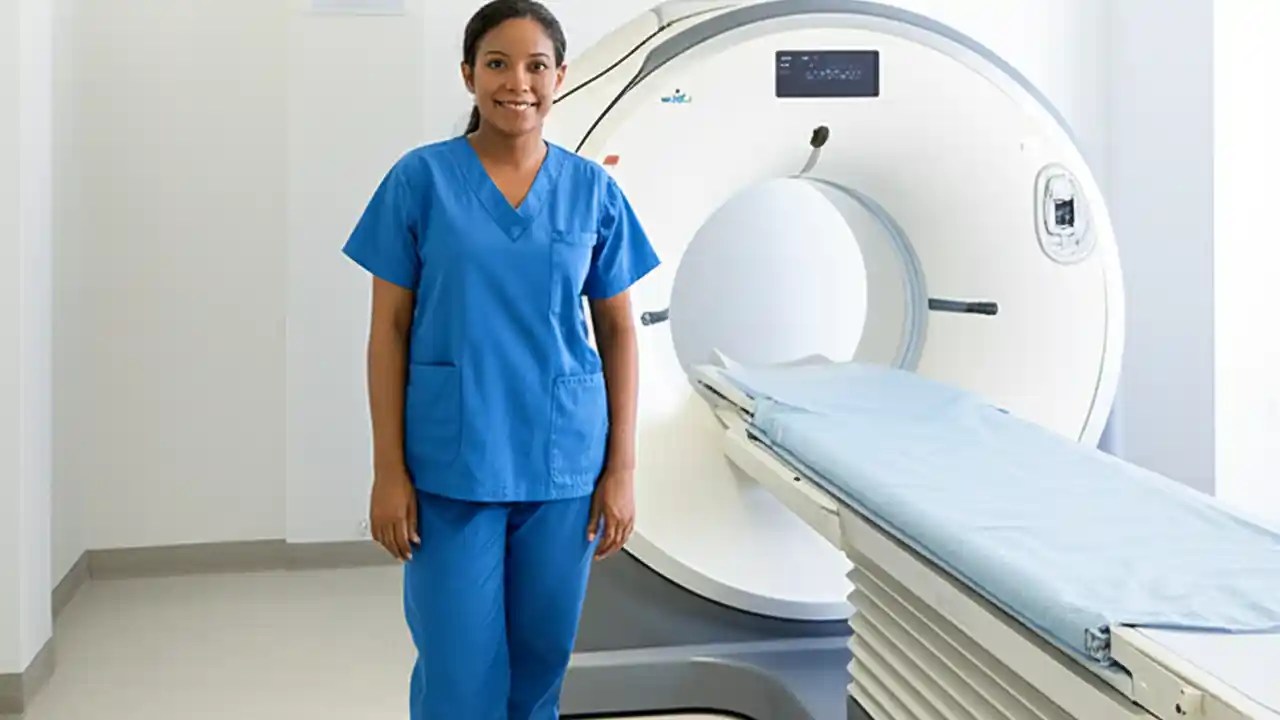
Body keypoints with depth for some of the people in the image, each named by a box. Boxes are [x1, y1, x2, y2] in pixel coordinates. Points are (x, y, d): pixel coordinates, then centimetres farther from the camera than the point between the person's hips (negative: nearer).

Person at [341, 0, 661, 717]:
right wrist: (389, 469, -5)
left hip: (564, 462, 2)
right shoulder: (421, 179, -3)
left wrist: (622, 467, 1)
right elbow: (390, 329, -2)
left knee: (543, 657, 14)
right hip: (450, 463, -2)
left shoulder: (594, 190, 2)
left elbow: (618, 333, 5)